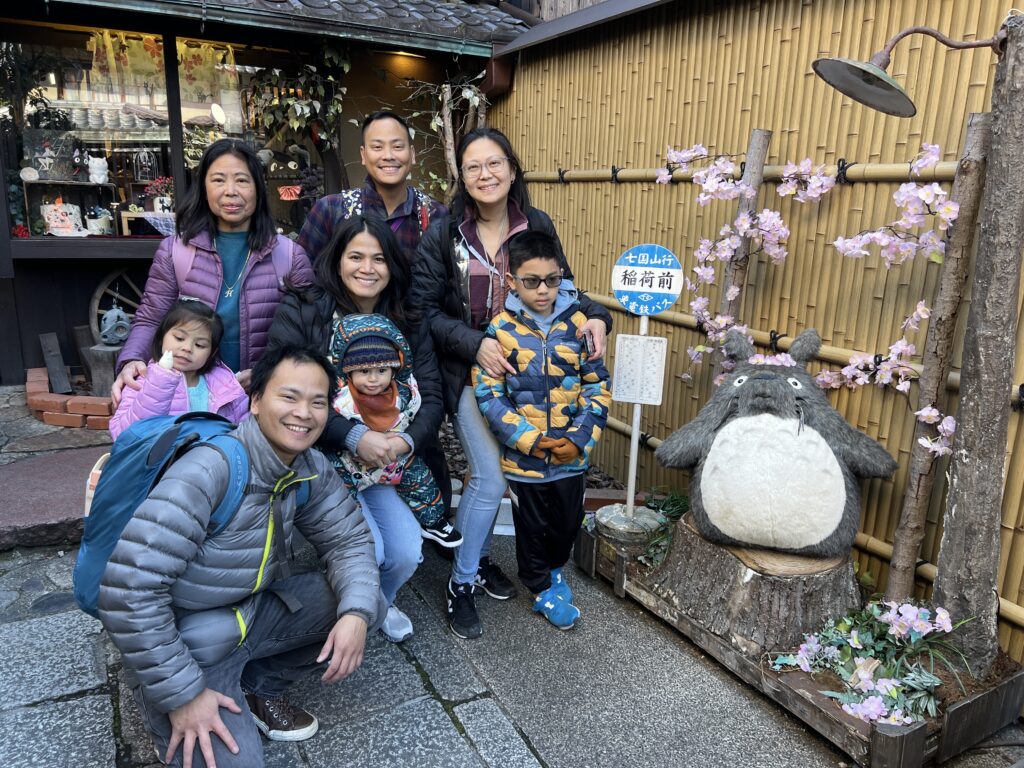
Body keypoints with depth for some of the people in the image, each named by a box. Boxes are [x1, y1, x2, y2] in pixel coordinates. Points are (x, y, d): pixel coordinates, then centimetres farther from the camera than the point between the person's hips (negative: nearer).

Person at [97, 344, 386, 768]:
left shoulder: (311, 468, -6)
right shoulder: (211, 467, -29)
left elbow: (349, 539, 2)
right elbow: (127, 588, -32)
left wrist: (356, 613, -18)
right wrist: (182, 693, -25)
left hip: (254, 611, 7)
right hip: (185, 642, -7)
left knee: (366, 603, -3)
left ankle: (255, 688, 10)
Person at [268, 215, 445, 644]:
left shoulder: (408, 327, 5)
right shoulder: (299, 313, -8)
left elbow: (431, 398, -1)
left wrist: (406, 440, -21)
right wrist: (354, 437, -26)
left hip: (383, 466, 4)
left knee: (407, 553, -12)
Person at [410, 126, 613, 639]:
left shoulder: (537, 226, -2)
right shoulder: (444, 234, -10)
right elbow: (423, 308, -11)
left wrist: (594, 316, -12)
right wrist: (475, 345, -23)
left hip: (523, 368, 4)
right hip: (469, 372, -3)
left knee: (490, 473, 15)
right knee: (491, 480, -7)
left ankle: (477, 558, 39)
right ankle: (460, 583, 15)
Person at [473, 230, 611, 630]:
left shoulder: (578, 322, -5)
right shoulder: (500, 330, -12)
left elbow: (598, 384, -1)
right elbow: (488, 395, -13)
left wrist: (581, 437, -12)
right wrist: (531, 441, -17)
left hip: (572, 454, 2)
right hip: (524, 455, -2)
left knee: (569, 521, 19)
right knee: (532, 526, 15)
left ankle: (555, 567, 49)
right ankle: (542, 588, 39)